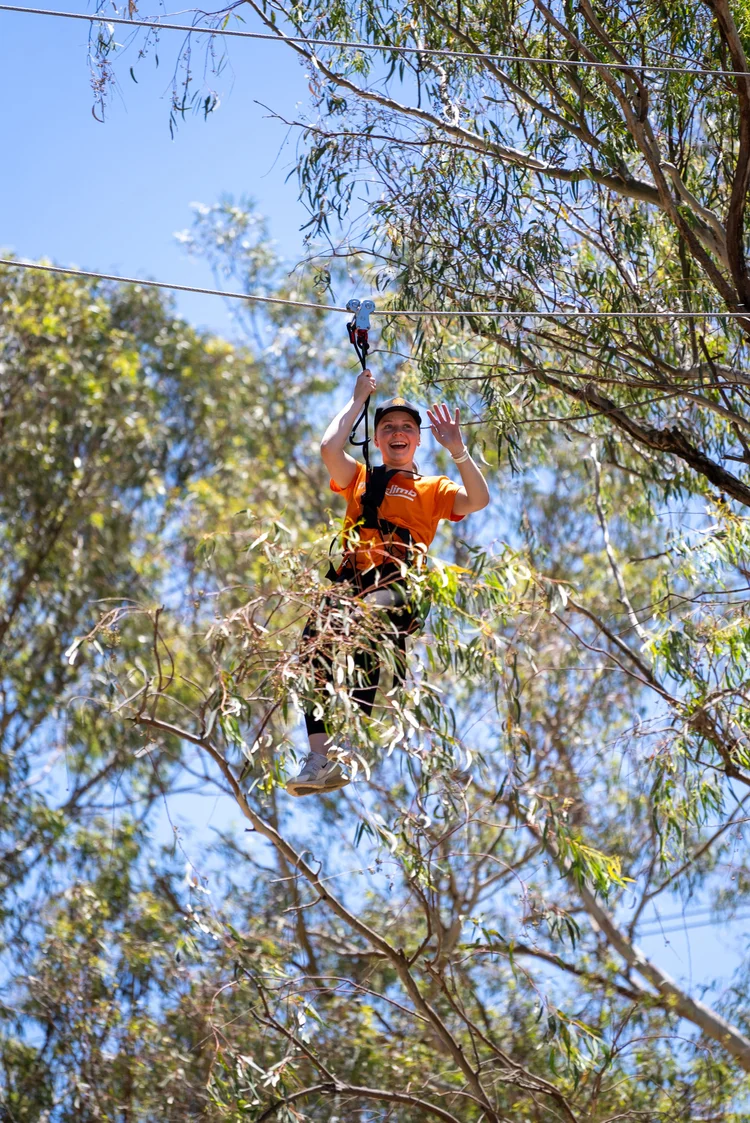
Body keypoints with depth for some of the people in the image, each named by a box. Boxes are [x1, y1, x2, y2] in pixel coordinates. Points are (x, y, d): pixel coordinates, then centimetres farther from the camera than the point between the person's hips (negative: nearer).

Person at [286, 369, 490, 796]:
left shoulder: (432, 489, 25)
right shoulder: (359, 480, 30)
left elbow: (478, 500, 6)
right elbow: (330, 447, 11)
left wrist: (458, 450, -4)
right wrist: (359, 399, 22)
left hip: (397, 587, -3)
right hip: (350, 581, 3)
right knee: (316, 636, -26)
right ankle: (320, 756, -34)